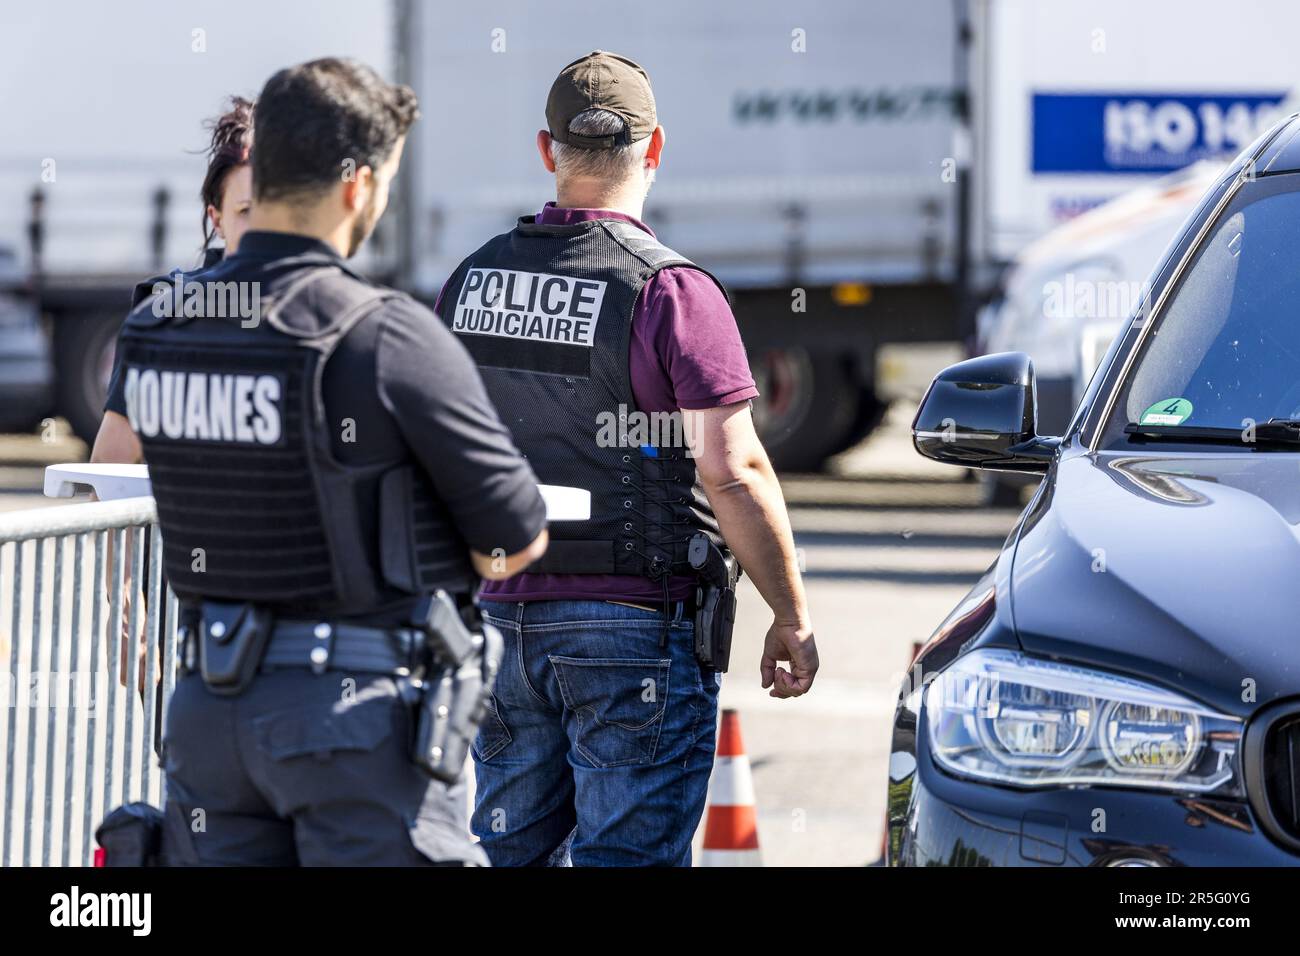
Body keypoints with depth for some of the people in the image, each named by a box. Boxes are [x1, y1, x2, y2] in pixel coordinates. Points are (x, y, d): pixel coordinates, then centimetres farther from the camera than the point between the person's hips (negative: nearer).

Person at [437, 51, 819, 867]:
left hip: (502, 612, 6)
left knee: (511, 847, 14)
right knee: (627, 854, -2)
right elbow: (732, 473, -16)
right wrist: (792, 616, -7)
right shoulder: (670, 293, -13)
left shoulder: (471, 281, 5)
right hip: (637, 630, -6)